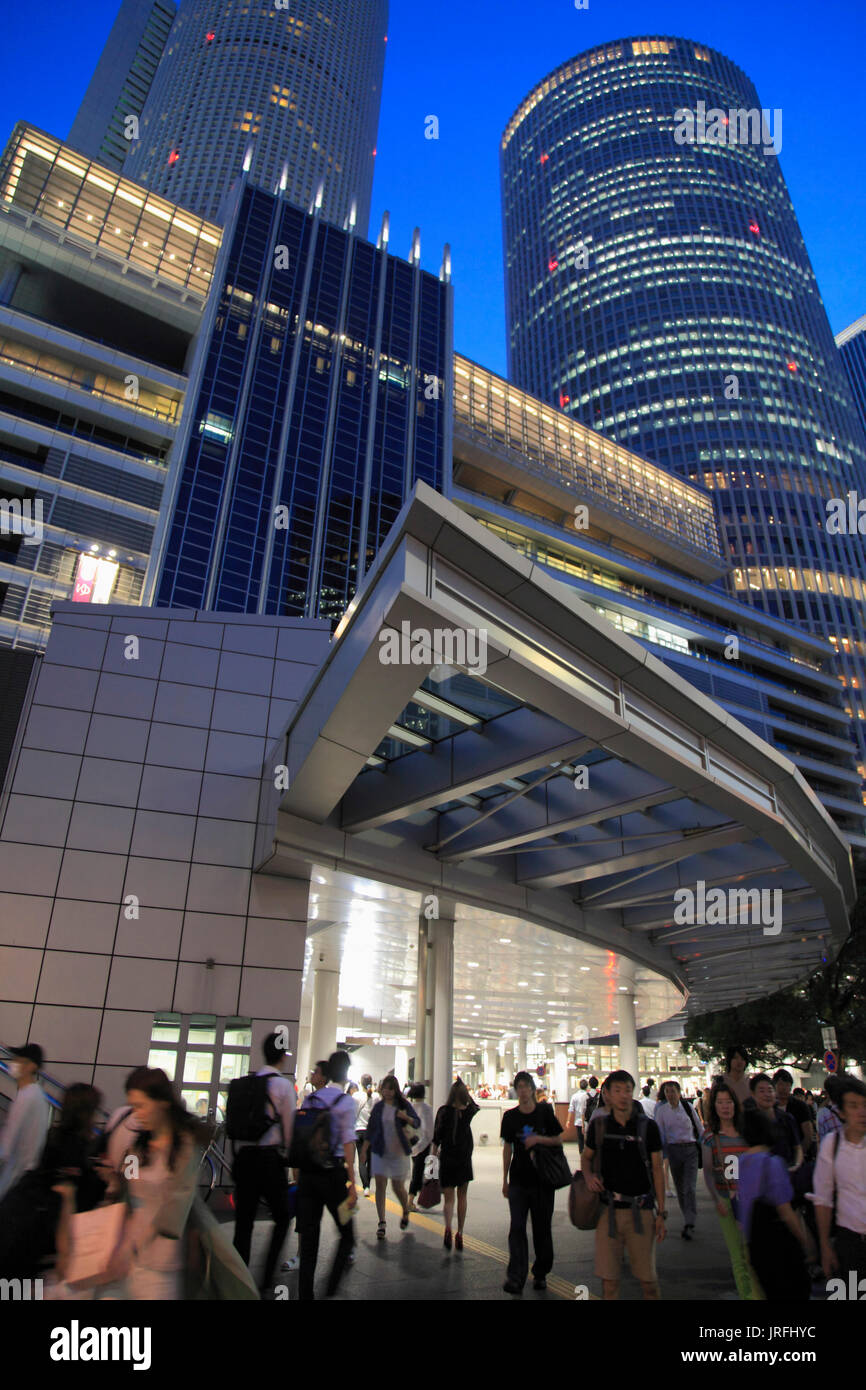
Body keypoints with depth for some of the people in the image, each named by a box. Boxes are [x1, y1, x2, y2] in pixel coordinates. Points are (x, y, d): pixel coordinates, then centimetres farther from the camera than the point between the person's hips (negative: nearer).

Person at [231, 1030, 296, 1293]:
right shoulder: (283, 1084, -8)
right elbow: (288, 1126, -6)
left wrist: (237, 1156, 18)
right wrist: (287, 1156, 8)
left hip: (243, 1156, 5)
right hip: (270, 1158, -5)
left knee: (243, 1222, 11)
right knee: (282, 1218, 11)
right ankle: (267, 1278, 7)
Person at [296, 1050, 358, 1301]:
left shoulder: (310, 1099, 7)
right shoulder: (346, 1101, -7)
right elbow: (348, 1142, -12)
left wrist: (298, 1174, 15)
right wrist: (352, 1184, -10)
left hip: (307, 1170, 5)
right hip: (332, 1171, -5)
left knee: (308, 1236, 11)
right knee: (347, 1235, 10)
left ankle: (305, 1294, 11)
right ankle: (331, 1289, 1)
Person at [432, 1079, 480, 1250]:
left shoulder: (443, 1111, -10)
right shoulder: (469, 1111, -4)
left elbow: (437, 1132, -8)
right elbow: (475, 1106, 19)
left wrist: (435, 1149, 6)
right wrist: (463, 1086, 15)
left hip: (447, 1157, -1)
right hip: (465, 1158, 1)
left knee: (448, 1197, 4)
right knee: (462, 1196, 17)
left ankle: (448, 1227, -21)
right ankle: (460, 1233, 14)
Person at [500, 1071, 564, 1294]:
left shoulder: (545, 1112, -4)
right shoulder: (510, 1116, 1)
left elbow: (559, 1140, 0)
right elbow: (507, 1148, 7)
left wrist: (538, 1139, -17)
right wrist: (505, 1179, 7)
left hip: (543, 1177, -1)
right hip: (518, 1179, 1)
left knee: (542, 1228, 9)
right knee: (517, 1228, -4)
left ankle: (540, 1273, 25)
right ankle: (515, 1278, 0)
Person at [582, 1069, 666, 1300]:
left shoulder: (648, 1127, 0)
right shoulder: (599, 1125, 2)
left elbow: (657, 1170, 2)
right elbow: (586, 1158, 14)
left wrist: (661, 1213, -1)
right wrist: (588, 1176, -7)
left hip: (640, 1210, -1)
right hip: (607, 1209, 1)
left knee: (648, 1279, 4)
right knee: (609, 1279, 4)